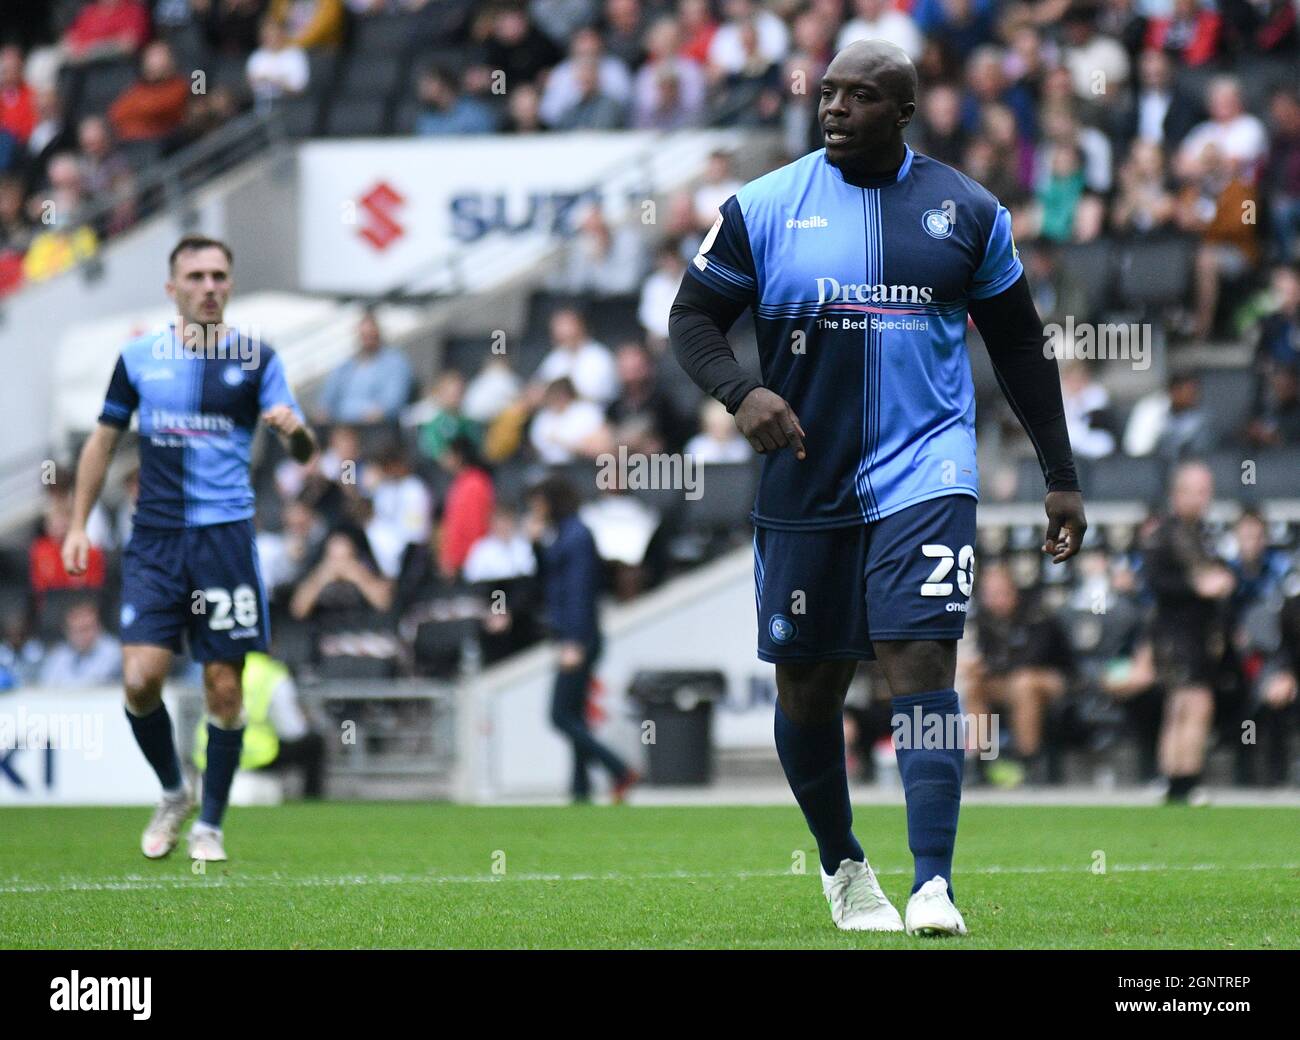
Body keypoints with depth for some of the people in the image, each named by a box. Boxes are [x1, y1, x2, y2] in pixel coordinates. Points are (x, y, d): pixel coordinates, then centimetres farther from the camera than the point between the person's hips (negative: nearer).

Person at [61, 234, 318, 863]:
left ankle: (209, 824, 14)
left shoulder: (255, 358, 2)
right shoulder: (139, 358, 6)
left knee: (223, 687, -1)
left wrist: (294, 429, -25)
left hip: (225, 538, -1)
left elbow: (304, 452, -2)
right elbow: (103, 441, 16)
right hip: (154, 539, 1)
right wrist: (77, 523, 11)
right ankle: (172, 795, 15)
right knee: (140, 677, -11)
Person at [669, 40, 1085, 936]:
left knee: (923, 660, -16)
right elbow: (694, 316, 5)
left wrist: (1061, 477, 12)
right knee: (809, 685, 9)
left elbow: (1020, 344, 13)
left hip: (925, 469, -1)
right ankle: (842, 868, 31)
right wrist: (741, 391, -16)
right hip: (806, 483, 1)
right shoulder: (764, 209, 2)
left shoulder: (966, 211, 5)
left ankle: (934, 887, -20)